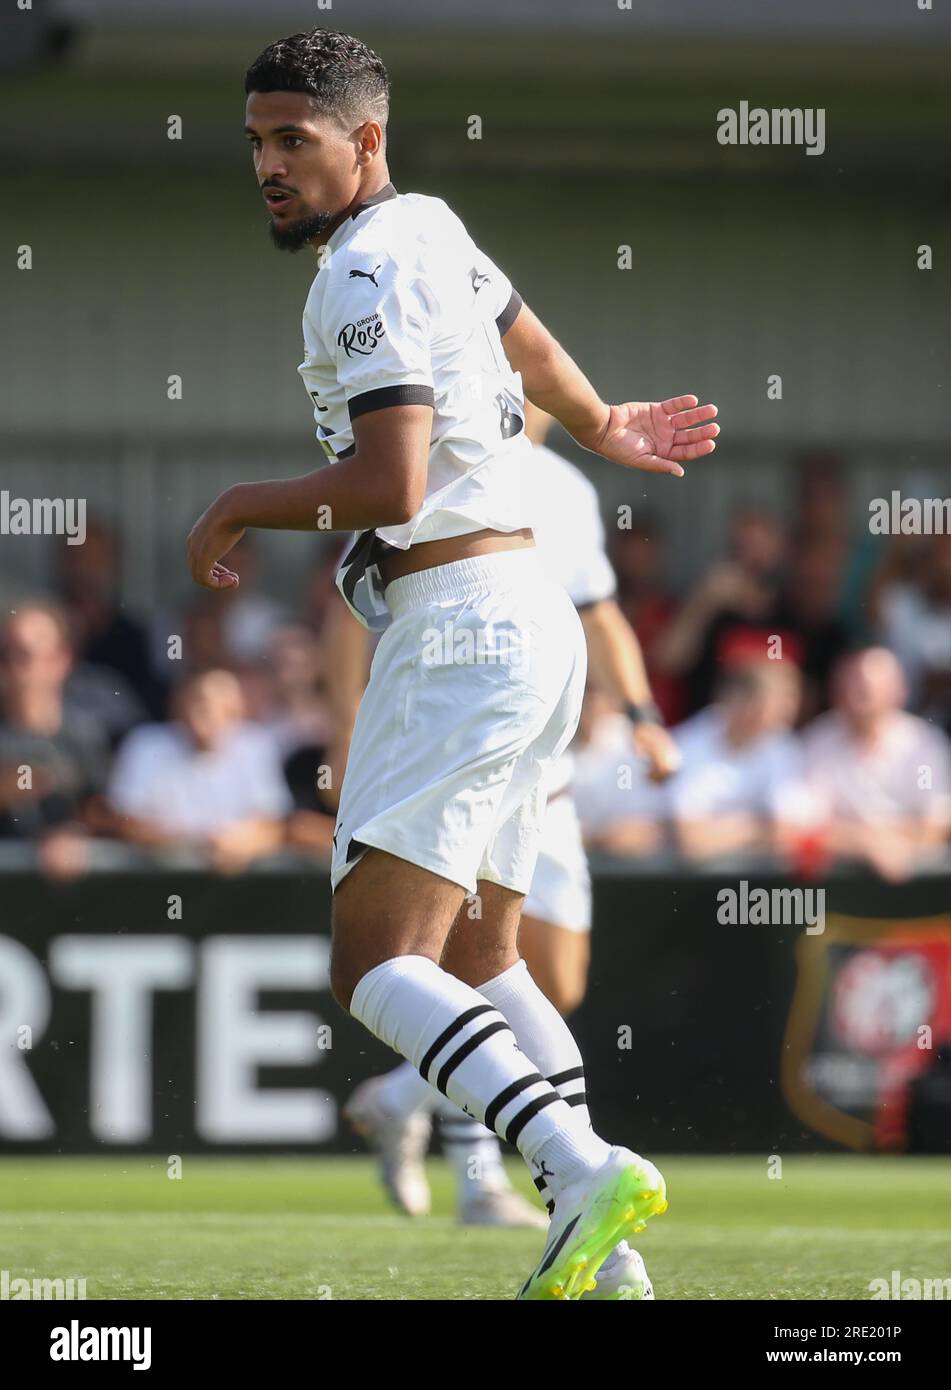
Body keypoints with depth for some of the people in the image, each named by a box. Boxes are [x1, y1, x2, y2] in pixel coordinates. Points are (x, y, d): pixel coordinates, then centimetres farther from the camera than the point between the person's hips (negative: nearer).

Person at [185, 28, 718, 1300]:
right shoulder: (431, 228, 18)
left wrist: (240, 510, -6)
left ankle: (587, 1172, -34)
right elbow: (527, 343, 39)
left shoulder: (366, 271, -11)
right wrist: (598, 425, 58)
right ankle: (598, 1254, 10)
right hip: (531, 623, 10)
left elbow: (393, 486, -21)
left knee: (378, 967, -18)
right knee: (477, 961, 16)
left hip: (463, 622, -10)